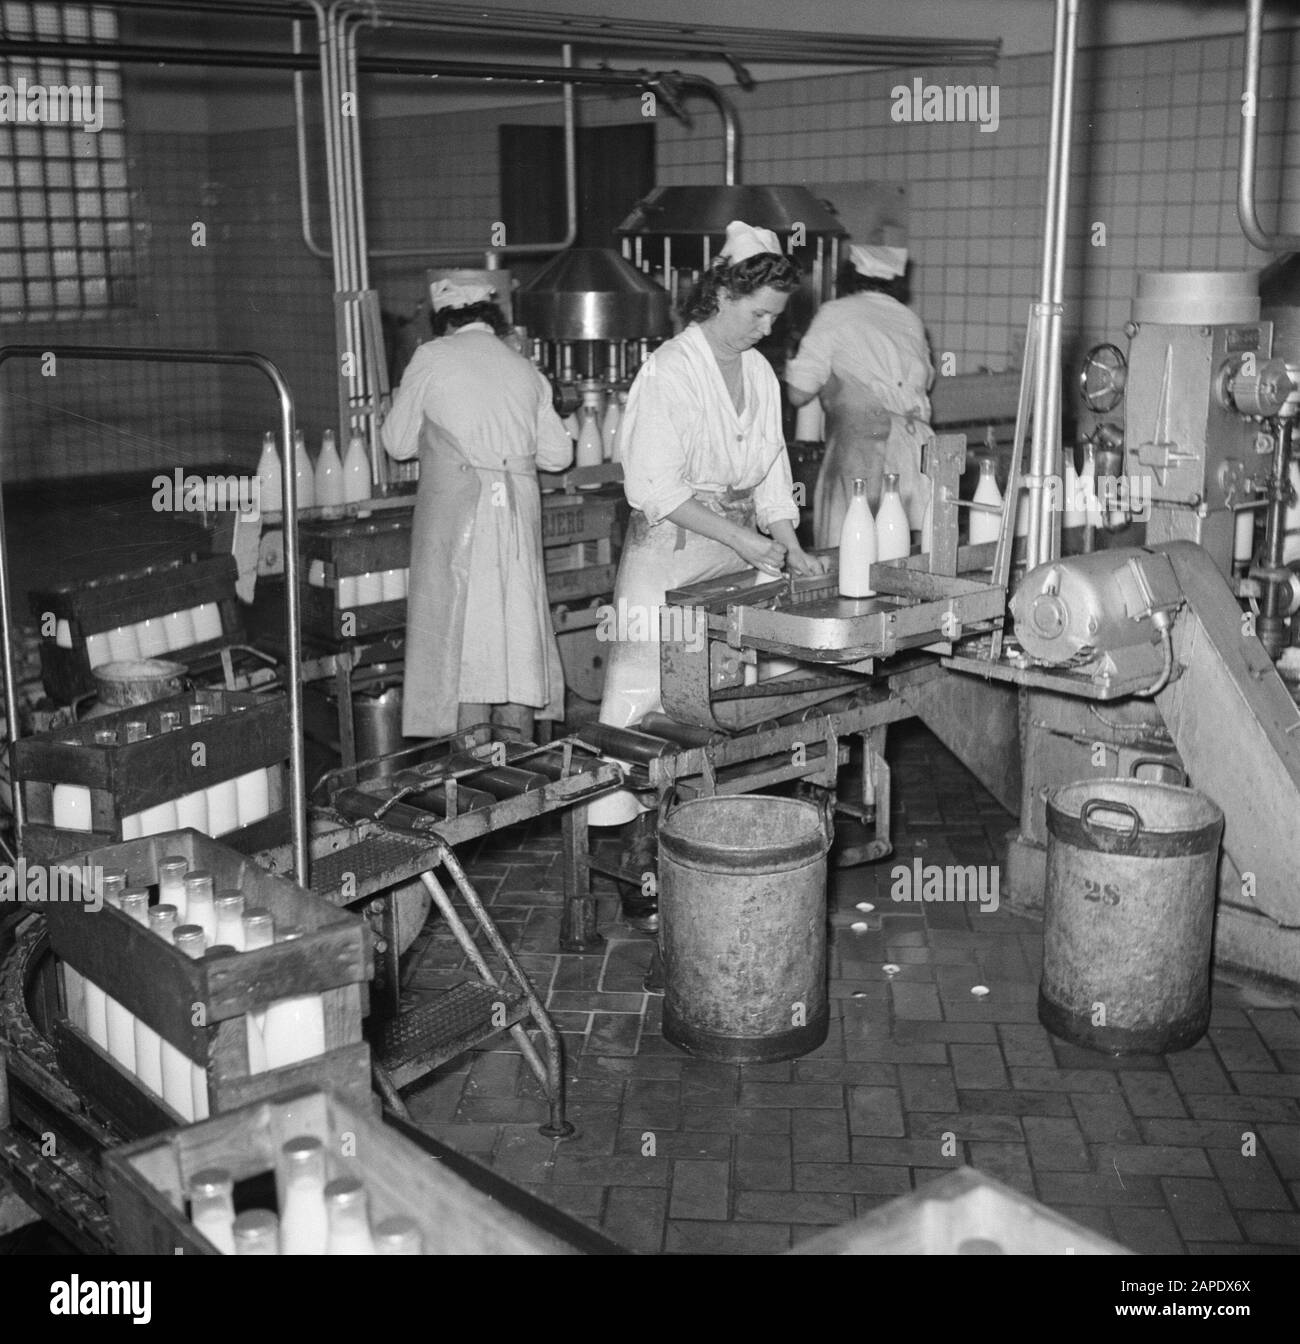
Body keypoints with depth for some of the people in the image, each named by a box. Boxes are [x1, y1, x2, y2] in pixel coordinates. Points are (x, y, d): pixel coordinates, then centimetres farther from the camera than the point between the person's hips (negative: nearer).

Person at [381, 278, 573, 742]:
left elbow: (398, 444, 6)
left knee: (462, 635, 0)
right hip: (518, 512, 4)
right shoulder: (525, 369, 14)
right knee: (516, 633, 9)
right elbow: (557, 453, 14)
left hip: (455, 510, -4)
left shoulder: (432, 358, 2)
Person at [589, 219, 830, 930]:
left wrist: (791, 550, 3)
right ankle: (643, 869, 2)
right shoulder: (670, 370, -11)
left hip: (739, 556, 7)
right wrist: (741, 538, -17)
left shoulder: (759, 372, 12)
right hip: (670, 554, -7)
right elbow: (656, 486, -17)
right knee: (655, 701, -4)